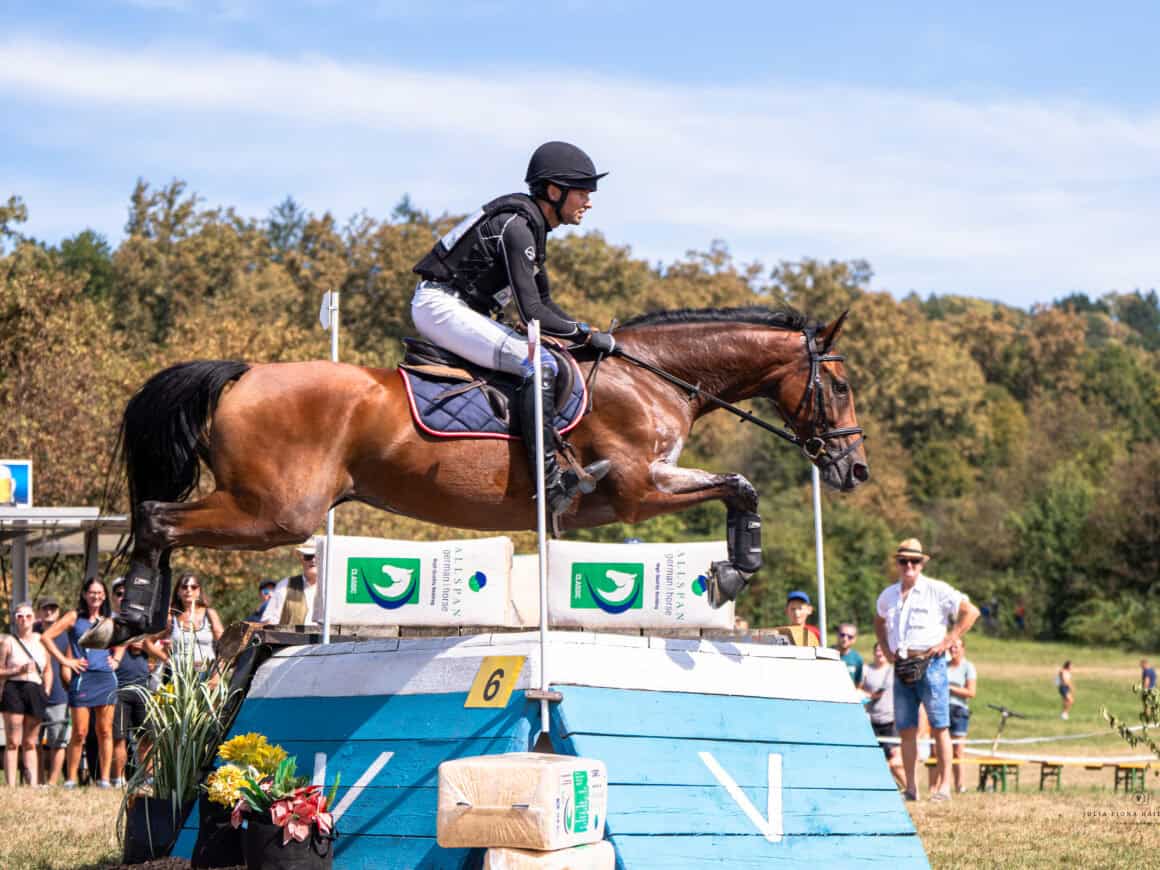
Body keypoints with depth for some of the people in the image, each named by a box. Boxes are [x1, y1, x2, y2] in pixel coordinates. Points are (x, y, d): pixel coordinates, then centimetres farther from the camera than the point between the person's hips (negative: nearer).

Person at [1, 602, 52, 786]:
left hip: (36, 692, 3)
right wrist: (18, 671, -13)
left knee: (30, 744, 7)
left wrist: (46, 692, 8)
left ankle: (34, 784, 6)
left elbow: (48, 671, 19)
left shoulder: (41, 641, 13)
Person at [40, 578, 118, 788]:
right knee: (80, 733, -6)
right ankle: (70, 778, 1)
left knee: (105, 731, 3)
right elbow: (46, 637, -2)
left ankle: (104, 778, 6)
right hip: (83, 678, -4)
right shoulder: (74, 617, 4)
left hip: (106, 678, 4)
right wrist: (65, 661, -7)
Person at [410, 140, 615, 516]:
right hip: (440, 306, -11)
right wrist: (587, 336, -14)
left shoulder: (532, 224, 13)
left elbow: (543, 301, 22)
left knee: (541, 361, 18)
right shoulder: (517, 226, -18)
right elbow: (532, 313, -22)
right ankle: (550, 481, -28)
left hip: (455, 308, 11)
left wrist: (587, 332, 10)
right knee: (539, 365, -23)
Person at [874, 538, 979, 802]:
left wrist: (948, 641, -8)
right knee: (906, 730, 4)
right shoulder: (888, 595, 14)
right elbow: (879, 622, 34)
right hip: (901, 667, 5)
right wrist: (885, 648, 17)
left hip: (930, 663, -5)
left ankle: (944, 785, -6)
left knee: (939, 727, -6)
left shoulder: (937, 590, -1)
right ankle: (911, 788, 7)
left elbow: (971, 612, -3)